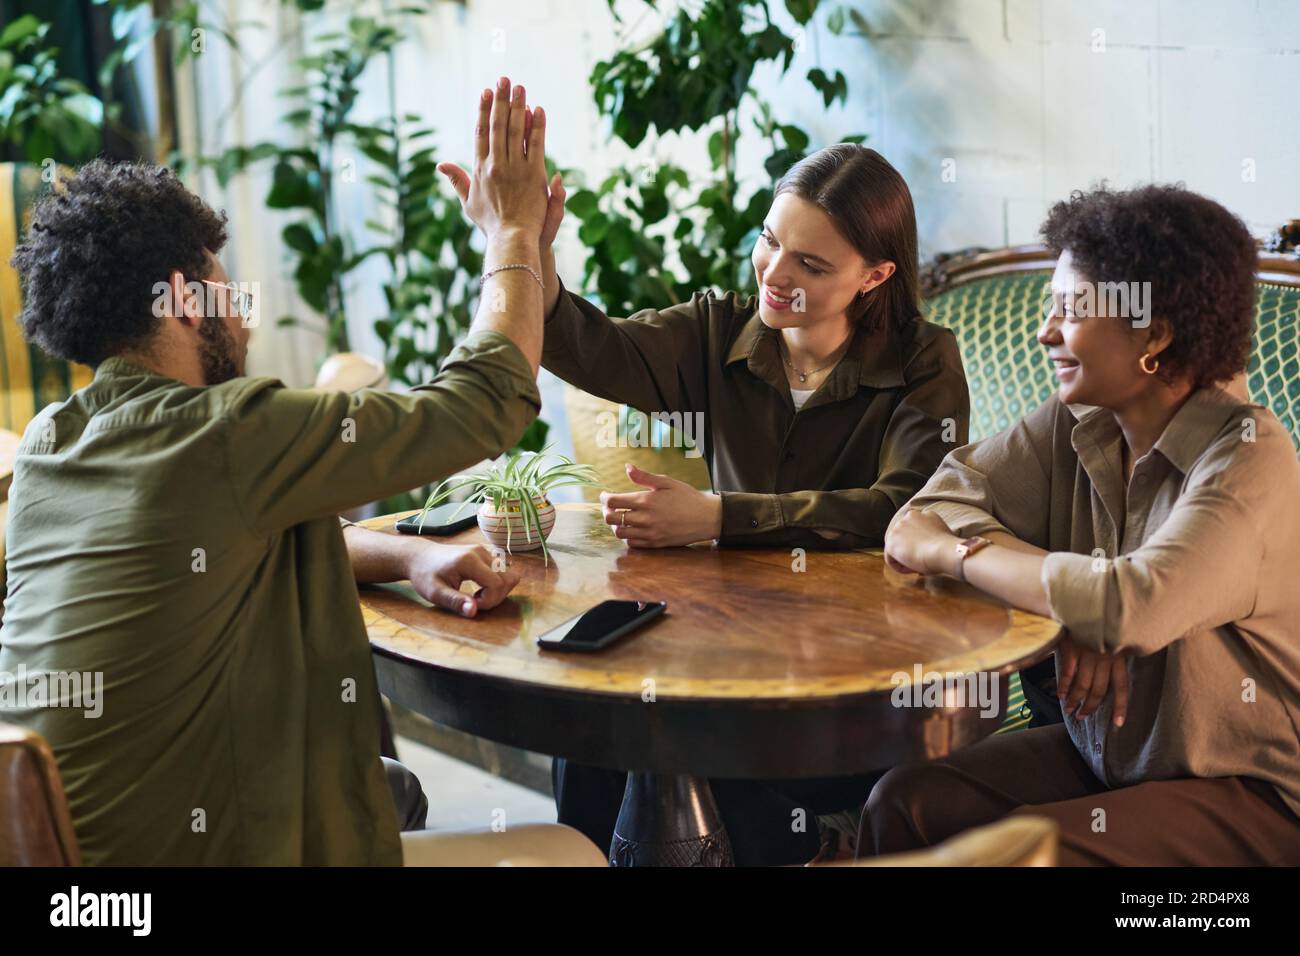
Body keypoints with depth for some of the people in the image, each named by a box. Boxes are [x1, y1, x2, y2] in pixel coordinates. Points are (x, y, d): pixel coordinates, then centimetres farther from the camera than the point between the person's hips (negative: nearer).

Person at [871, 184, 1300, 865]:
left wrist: (949, 552, -22)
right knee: (902, 804, -11)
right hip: (1098, 754, 6)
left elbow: (1133, 604, -34)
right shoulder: (1073, 426, -1)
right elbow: (944, 499, -8)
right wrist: (1074, 607, -23)